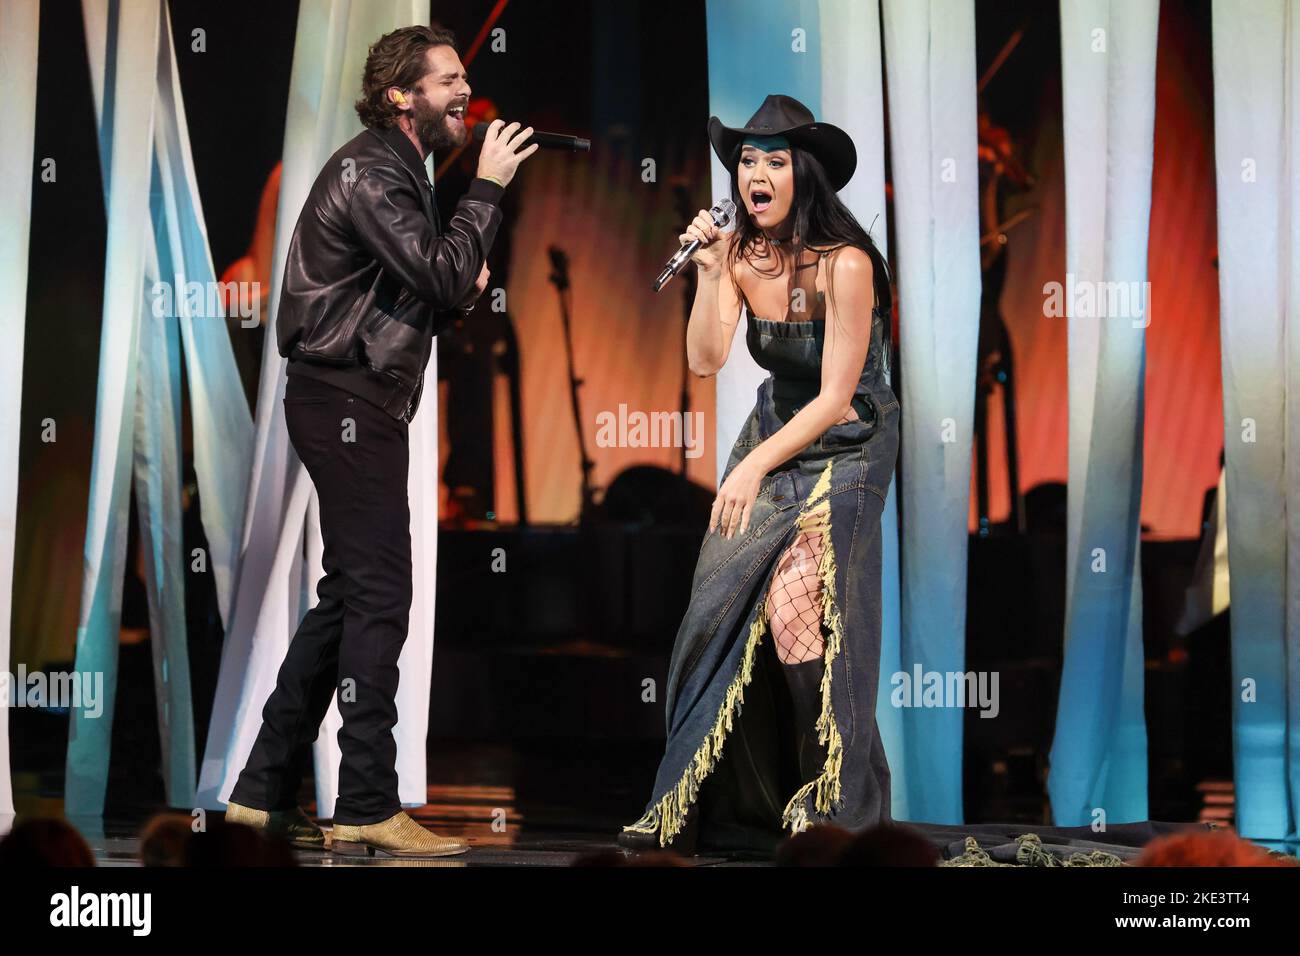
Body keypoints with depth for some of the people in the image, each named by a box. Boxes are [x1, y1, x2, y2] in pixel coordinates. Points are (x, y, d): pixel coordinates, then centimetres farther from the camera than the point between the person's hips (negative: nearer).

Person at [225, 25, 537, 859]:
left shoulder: (396, 171, 20)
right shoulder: (371, 172, -12)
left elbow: (424, 299, 21)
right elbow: (445, 276, -22)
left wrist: (459, 292, 2)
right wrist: (489, 188, -15)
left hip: (361, 403, 11)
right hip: (347, 402, -11)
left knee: (350, 596, 12)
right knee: (378, 595, -11)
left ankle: (266, 791, 16)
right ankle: (369, 810, -10)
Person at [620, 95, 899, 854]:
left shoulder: (844, 263, -22)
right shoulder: (742, 253, -5)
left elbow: (835, 398, -21)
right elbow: (706, 359, -13)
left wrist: (755, 468, -22)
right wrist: (710, 272, -24)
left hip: (846, 448, -6)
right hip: (773, 435, 6)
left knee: (799, 606, -17)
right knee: (726, 605, -4)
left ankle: (833, 809, -6)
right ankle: (710, 806, 3)